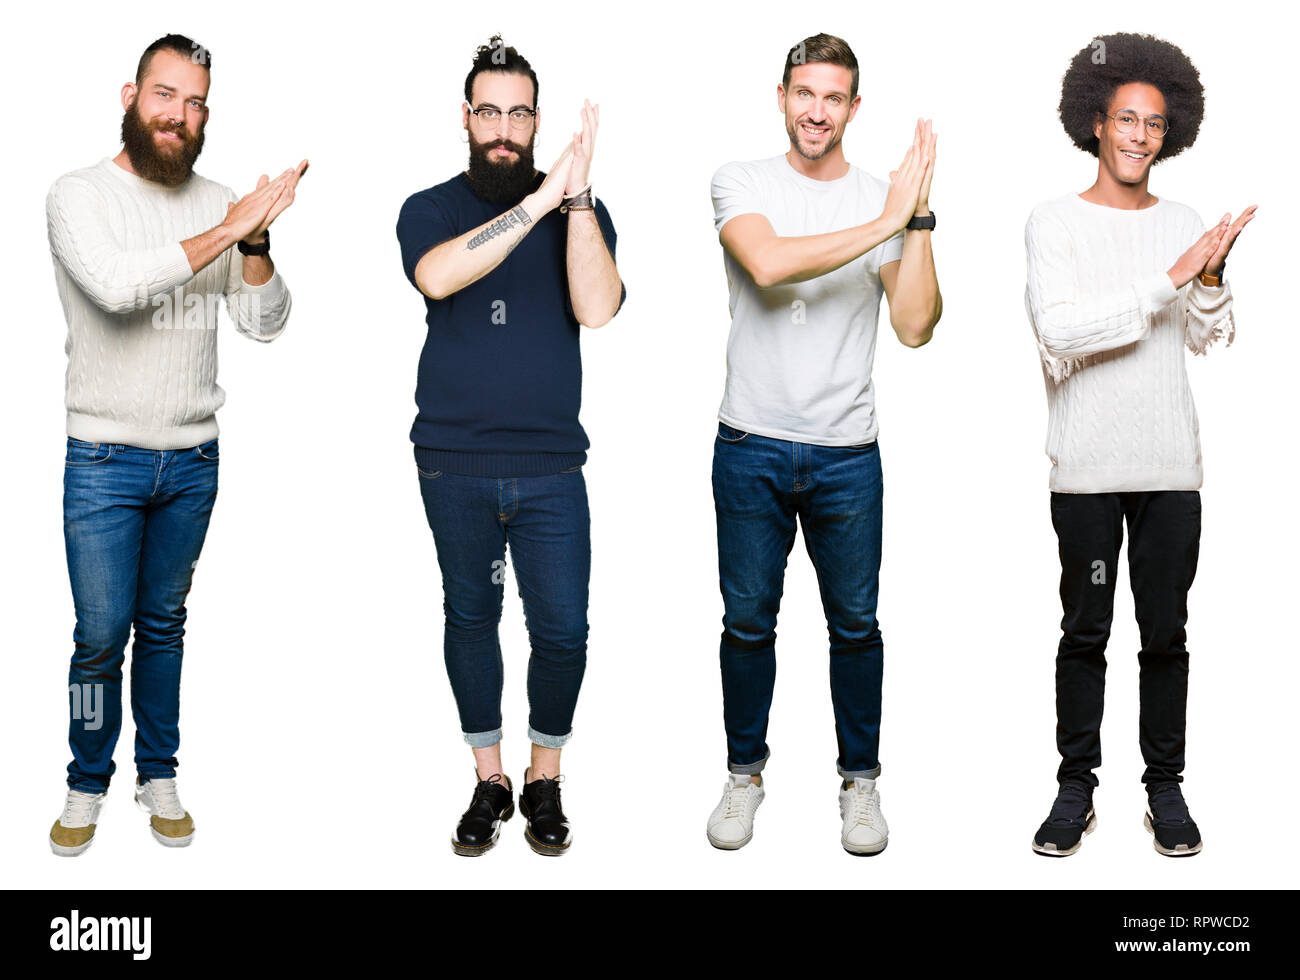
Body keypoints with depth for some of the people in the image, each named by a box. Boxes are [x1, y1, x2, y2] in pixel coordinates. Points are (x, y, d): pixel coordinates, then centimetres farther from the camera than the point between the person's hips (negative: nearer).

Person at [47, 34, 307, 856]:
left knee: (164, 624, 14)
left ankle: (159, 775, 28)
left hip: (194, 457, 3)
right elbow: (115, 284, -26)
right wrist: (230, 230, -24)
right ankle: (88, 784, 21)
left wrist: (258, 241, -17)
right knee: (102, 634, 1)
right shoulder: (80, 195, -7)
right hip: (105, 459, -3)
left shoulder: (217, 202, 5)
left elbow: (265, 324, 1)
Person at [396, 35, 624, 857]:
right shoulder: (430, 209, 1)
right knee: (470, 618, 12)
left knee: (562, 629, 1)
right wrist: (539, 199, -26)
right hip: (454, 465, 0)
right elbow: (437, 275, -23)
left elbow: (597, 308, -15)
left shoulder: (580, 212, 3)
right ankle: (489, 781, 28)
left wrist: (577, 197, -21)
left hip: (550, 466, 0)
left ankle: (545, 780, 23)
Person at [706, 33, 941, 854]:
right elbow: (768, 263, -21)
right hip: (751, 447, -1)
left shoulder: (886, 200, 3)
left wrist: (919, 219, -15)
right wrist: (887, 223, -19)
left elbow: (915, 325, -7)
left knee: (856, 623, 10)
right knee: (749, 621, 10)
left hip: (846, 454, 1)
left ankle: (860, 778, 27)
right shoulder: (742, 183, 1)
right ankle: (746, 772, 28)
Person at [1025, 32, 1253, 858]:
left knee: (1167, 633, 7)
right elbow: (1060, 332, -16)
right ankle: (1077, 787, 16)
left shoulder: (1184, 223, 11)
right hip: (1087, 467, -3)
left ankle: (1166, 786, 18)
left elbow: (1209, 339, 9)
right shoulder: (1056, 223, -1)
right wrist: (1169, 277, -17)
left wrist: (1212, 278, -10)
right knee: (1085, 632, 5)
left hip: (1171, 464, 3)